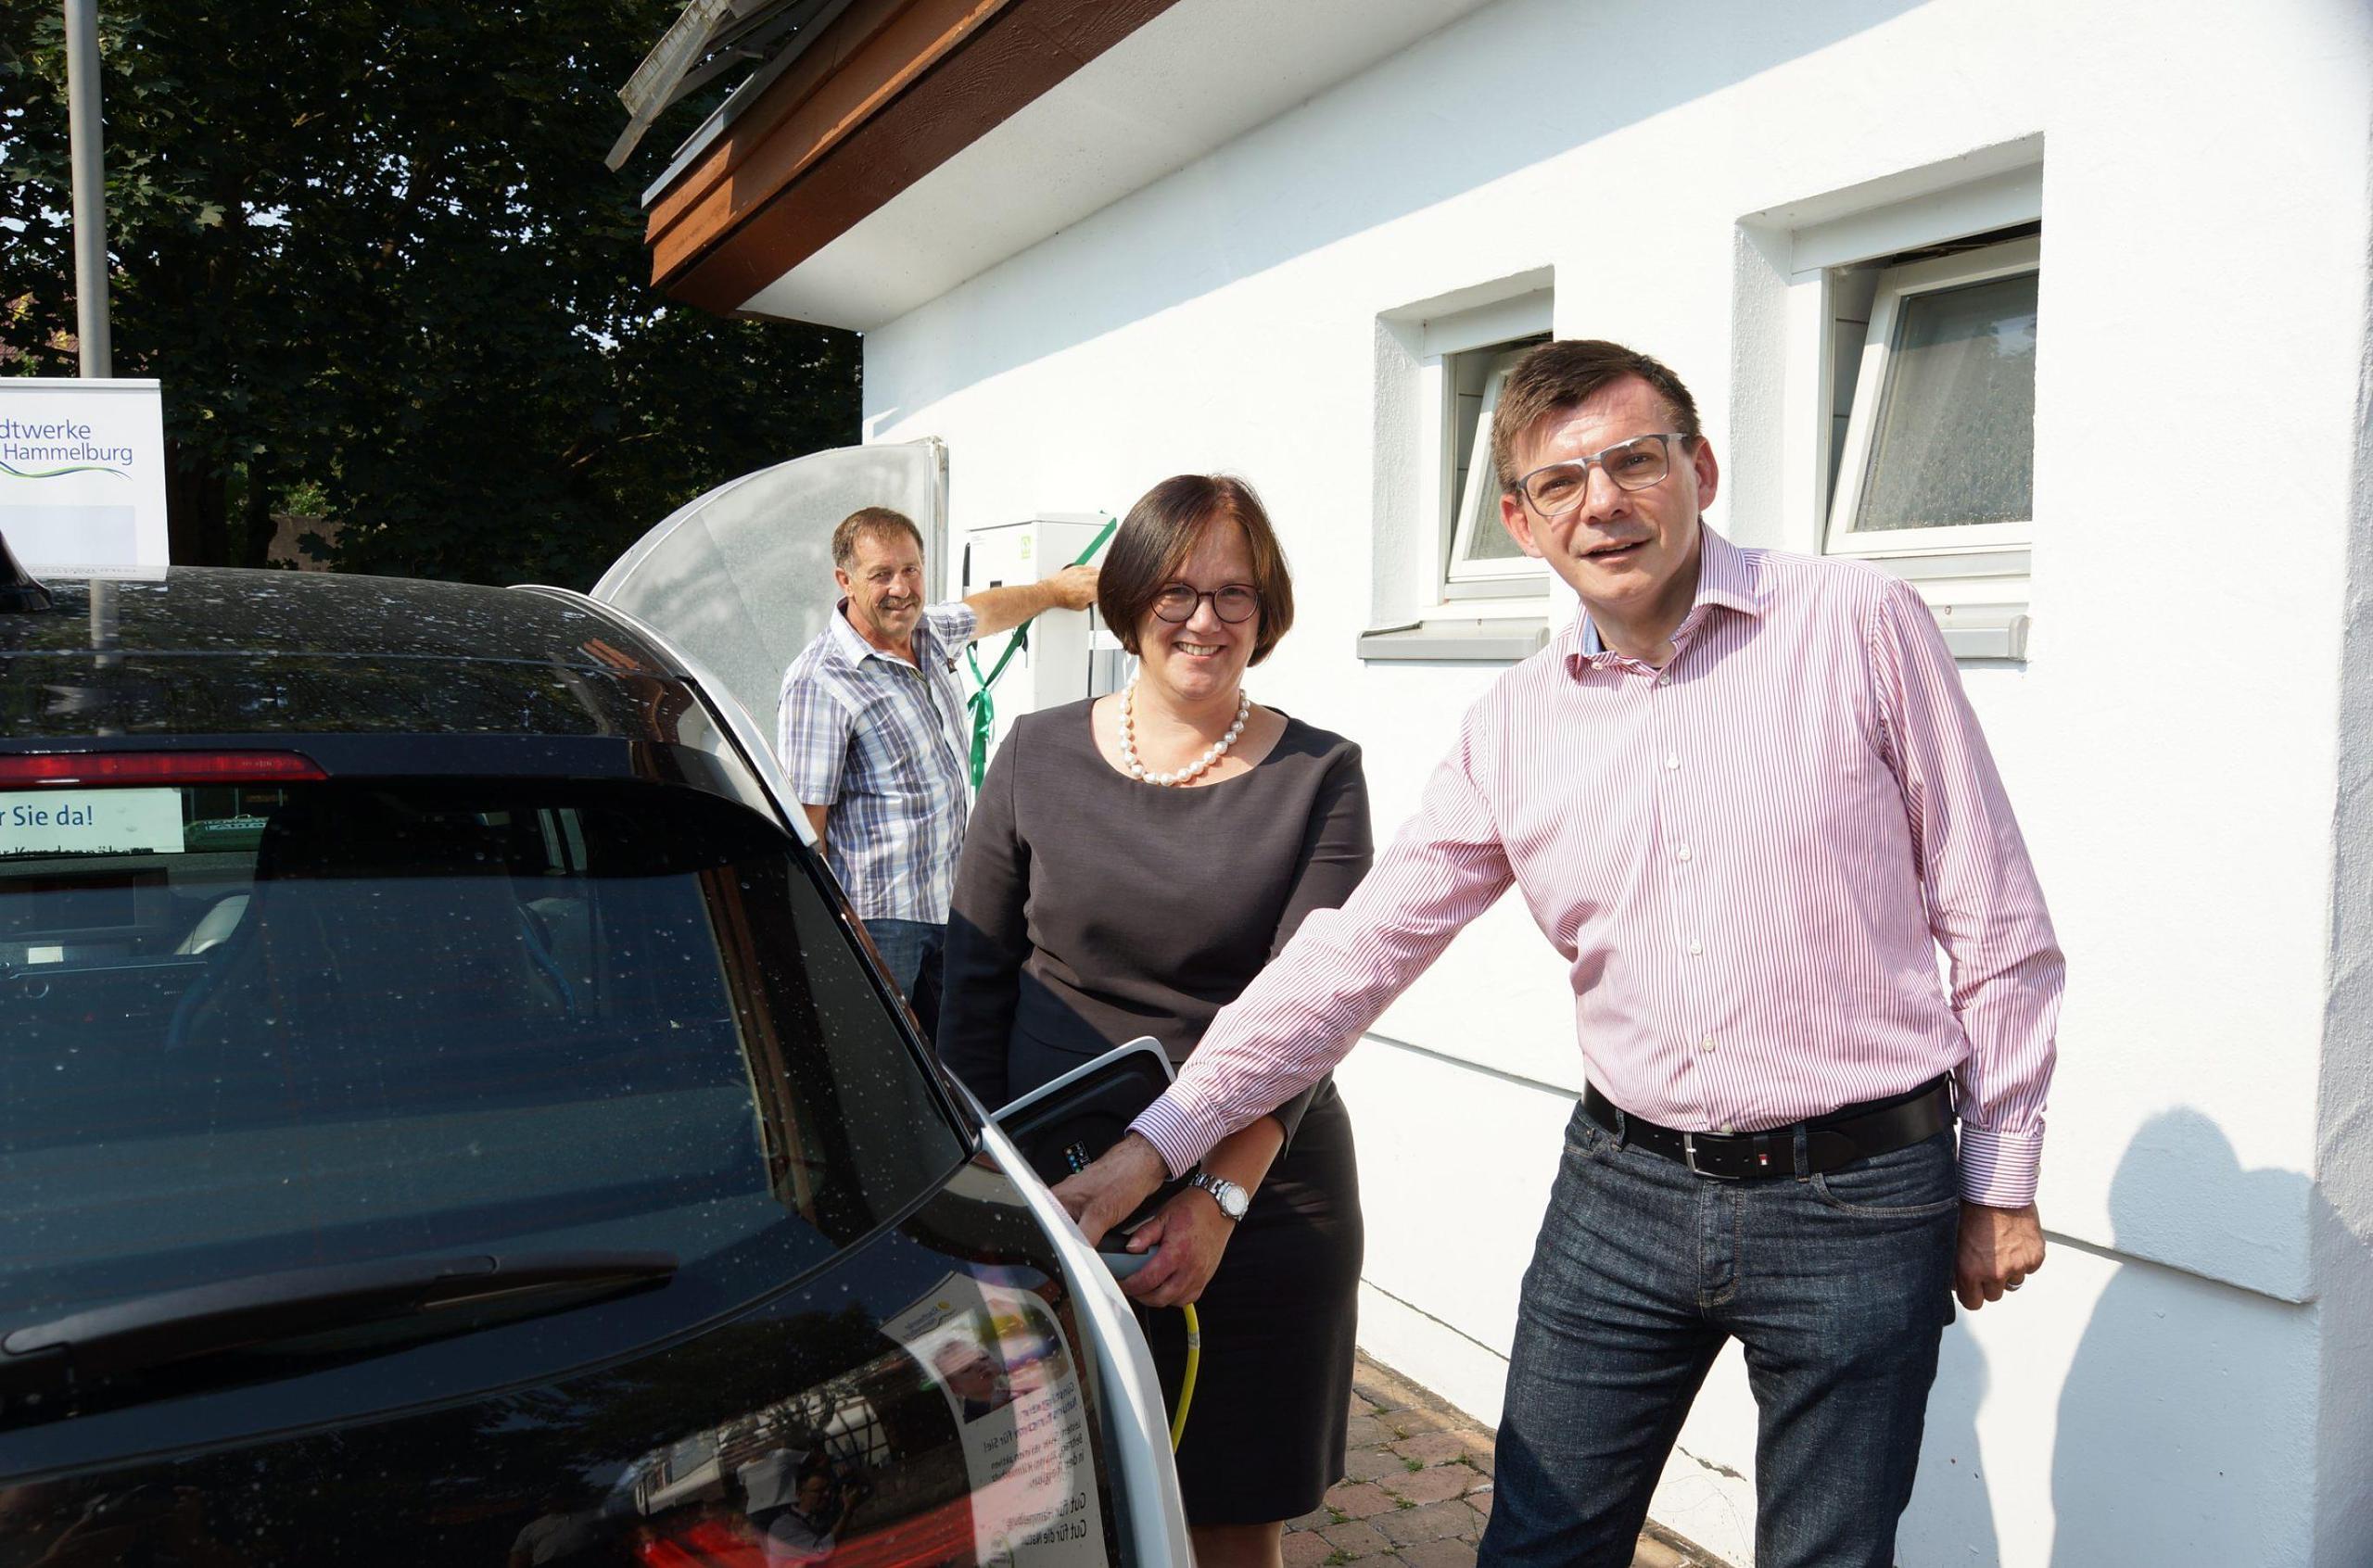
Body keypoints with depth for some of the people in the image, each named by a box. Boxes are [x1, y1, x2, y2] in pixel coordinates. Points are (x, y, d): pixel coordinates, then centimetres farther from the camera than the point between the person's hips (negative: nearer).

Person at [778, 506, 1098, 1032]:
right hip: (878, 918, -8)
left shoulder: (931, 634, 6)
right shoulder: (819, 682, -17)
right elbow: (805, 825, -17)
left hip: (949, 903, 8)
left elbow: (984, 611, 32)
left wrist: (1053, 590, 44)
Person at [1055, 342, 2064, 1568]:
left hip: (1856, 1201, -2)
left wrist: (2001, 1181, 1)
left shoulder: (1860, 625, -6)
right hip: (1621, 1189, 3)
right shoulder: (1512, 728, 3)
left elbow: (1995, 925, -2)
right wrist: (1157, 1143, -4)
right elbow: (1358, 948, 1)